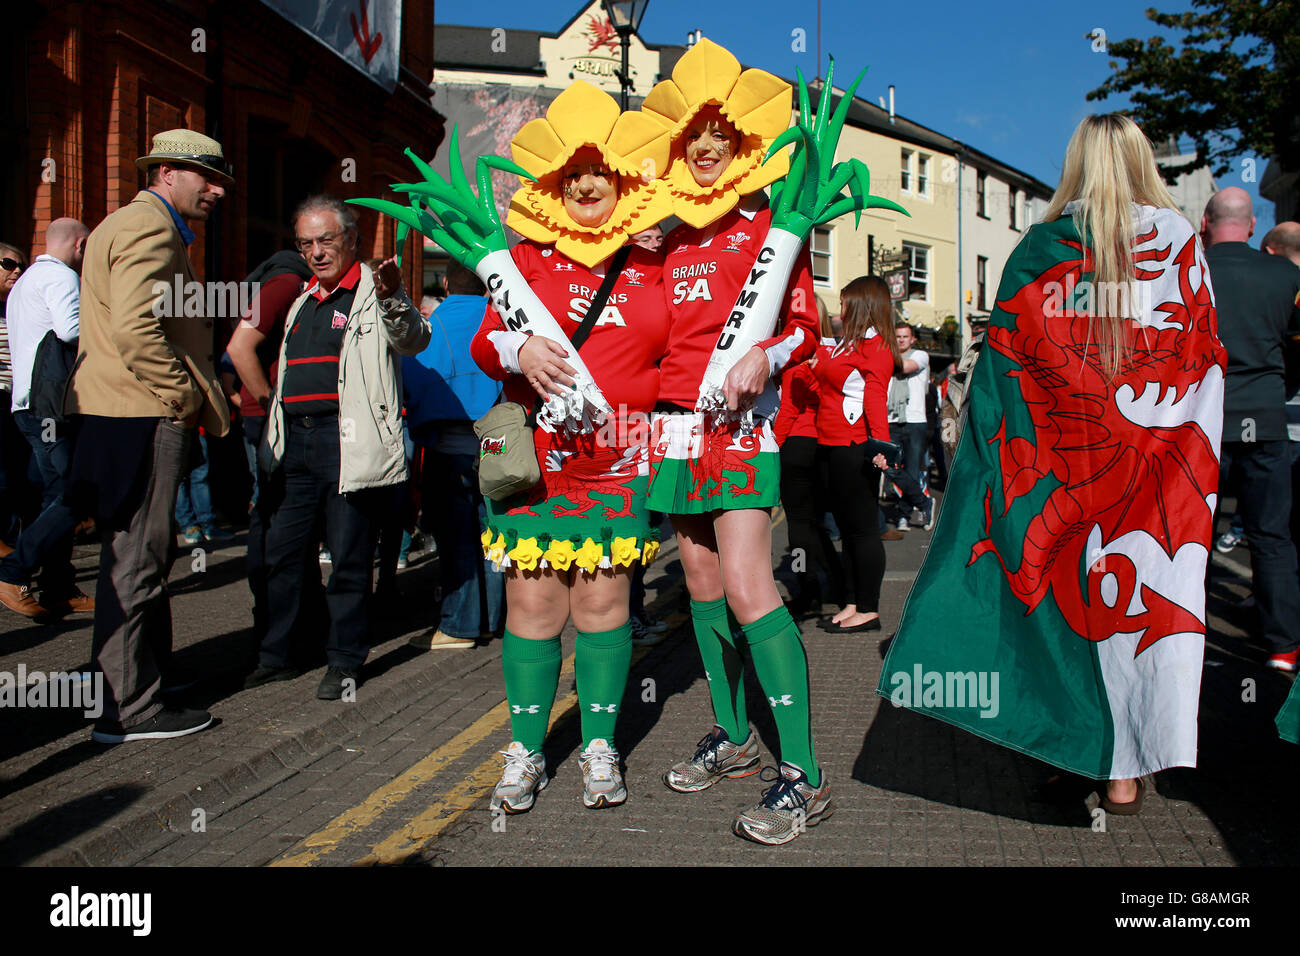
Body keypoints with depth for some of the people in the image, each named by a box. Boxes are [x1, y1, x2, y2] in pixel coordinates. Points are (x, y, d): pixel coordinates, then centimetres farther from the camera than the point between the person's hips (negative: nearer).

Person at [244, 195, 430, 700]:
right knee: (282, 552, 12)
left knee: (349, 556, 1)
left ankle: (344, 662, 13)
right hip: (296, 441, 8)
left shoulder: (374, 292, -2)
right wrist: (271, 439, 29)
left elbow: (413, 340, -21)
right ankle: (275, 655, 25)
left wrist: (392, 300, -39)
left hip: (349, 443, -7)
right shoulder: (303, 303, 21)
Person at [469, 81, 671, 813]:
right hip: (535, 452, 0)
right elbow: (484, 342, 5)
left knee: (603, 599, 2)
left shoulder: (652, 270, 10)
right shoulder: (527, 259, 9)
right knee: (533, 601, 1)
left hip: (620, 458, 0)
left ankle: (600, 749, 17)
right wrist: (519, 350, -17)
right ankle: (526, 752, 15)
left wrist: (633, 399, -3)